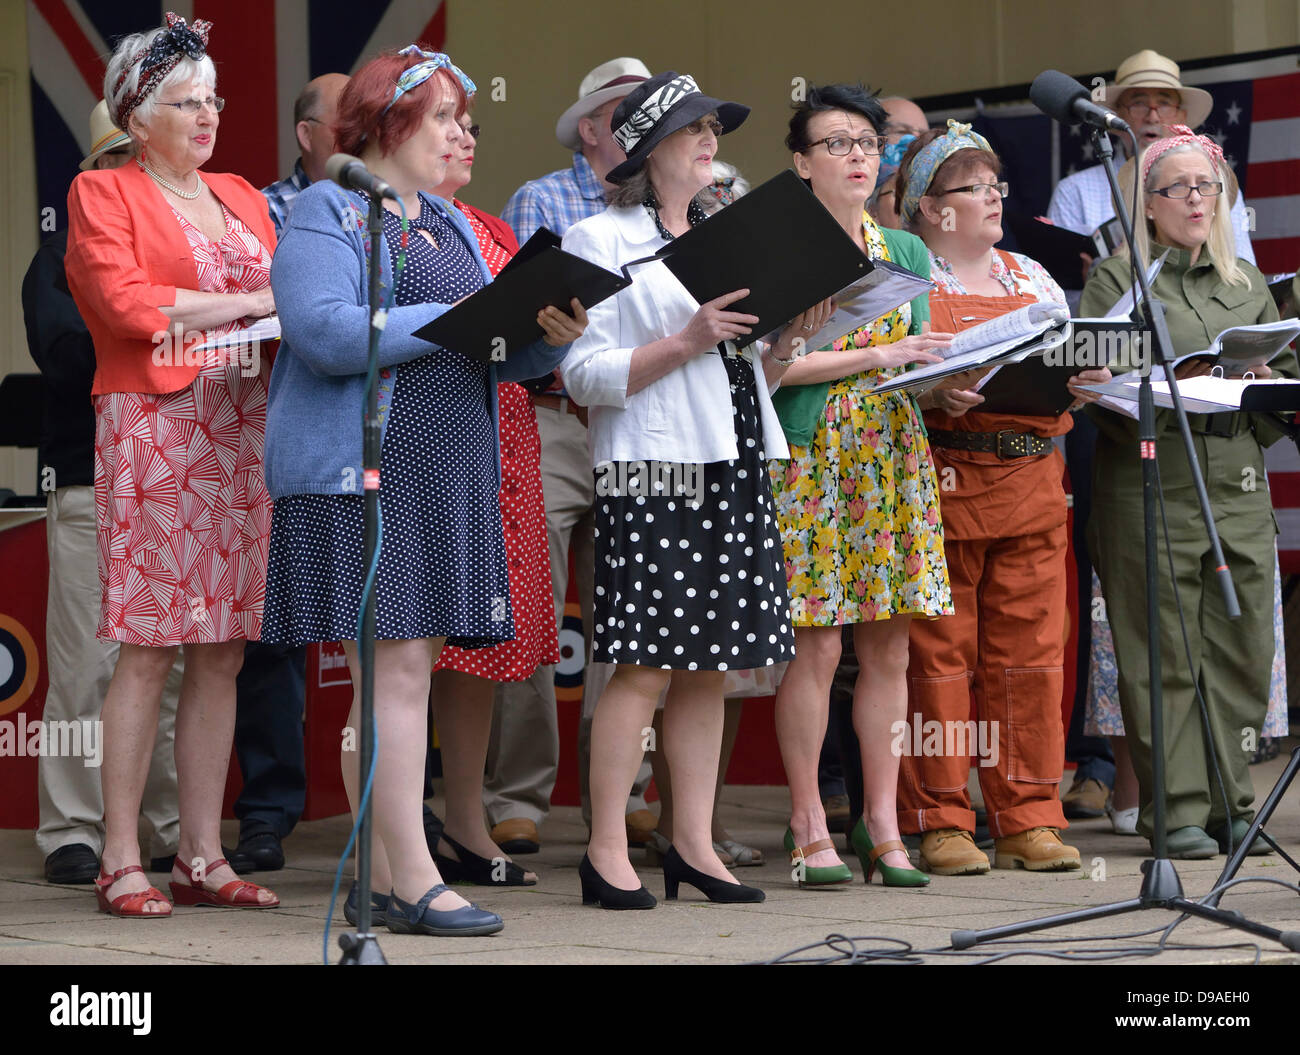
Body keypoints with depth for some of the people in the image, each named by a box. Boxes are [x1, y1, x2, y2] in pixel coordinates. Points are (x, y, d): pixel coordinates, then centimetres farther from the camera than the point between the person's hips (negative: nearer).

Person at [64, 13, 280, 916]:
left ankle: (203, 857, 7)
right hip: (154, 427, -6)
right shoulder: (103, 194, 3)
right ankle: (121, 861, -5)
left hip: (245, 426, 6)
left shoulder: (241, 198, 22)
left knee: (222, 653, 4)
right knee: (148, 652, -8)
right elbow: (125, 303, -9)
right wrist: (245, 302, -5)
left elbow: (286, 294, 20)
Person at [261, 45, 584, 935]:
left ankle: (380, 881, 9)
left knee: (403, 670, 7)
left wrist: (548, 338, -2)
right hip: (364, 471, -8)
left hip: (450, 476, 8)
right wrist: (452, 320, -15)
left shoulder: (453, 227, 22)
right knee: (397, 666, -11)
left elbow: (486, 355, 20)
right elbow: (326, 334, -17)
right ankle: (413, 882, -11)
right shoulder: (327, 212, -3)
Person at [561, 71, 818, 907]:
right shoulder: (600, 241, 0)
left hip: (733, 471, 7)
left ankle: (694, 845, 11)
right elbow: (585, 372, -9)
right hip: (654, 472, -7)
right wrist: (686, 344, -16)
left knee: (711, 667, 5)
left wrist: (785, 340, 4)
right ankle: (608, 853, -5)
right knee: (646, 668, -10)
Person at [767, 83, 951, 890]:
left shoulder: (907, 252, 17)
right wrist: (881, 356, -15)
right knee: (816, 643, -7)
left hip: (894, 453, 5)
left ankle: (883, 823, 6)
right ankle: (809, 827, -1)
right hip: (810, 453, -5)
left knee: (889, 644, 2)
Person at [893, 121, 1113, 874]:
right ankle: (941, 824, 0)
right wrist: (935, 395, -23)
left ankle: (1030, 820, 6)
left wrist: (1086, 381, -2)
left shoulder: (1034, 279, 20)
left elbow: (1072, 370, 19)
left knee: (1031, 648, 2)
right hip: (940, 485, -5)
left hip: (1032, 483, 5)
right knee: (939, 651, -5)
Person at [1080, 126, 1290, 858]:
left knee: (1242, 648, 2)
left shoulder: (1247, 282, 19)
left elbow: (1288, 380, 17)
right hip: (1152, 482, -4)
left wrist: (1260, 387, -5)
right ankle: (1179, 810, 0)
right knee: (1164, 653, -5)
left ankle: (1232, 805, 10)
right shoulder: (1117, 278, 4)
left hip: (1238, 479, 4)